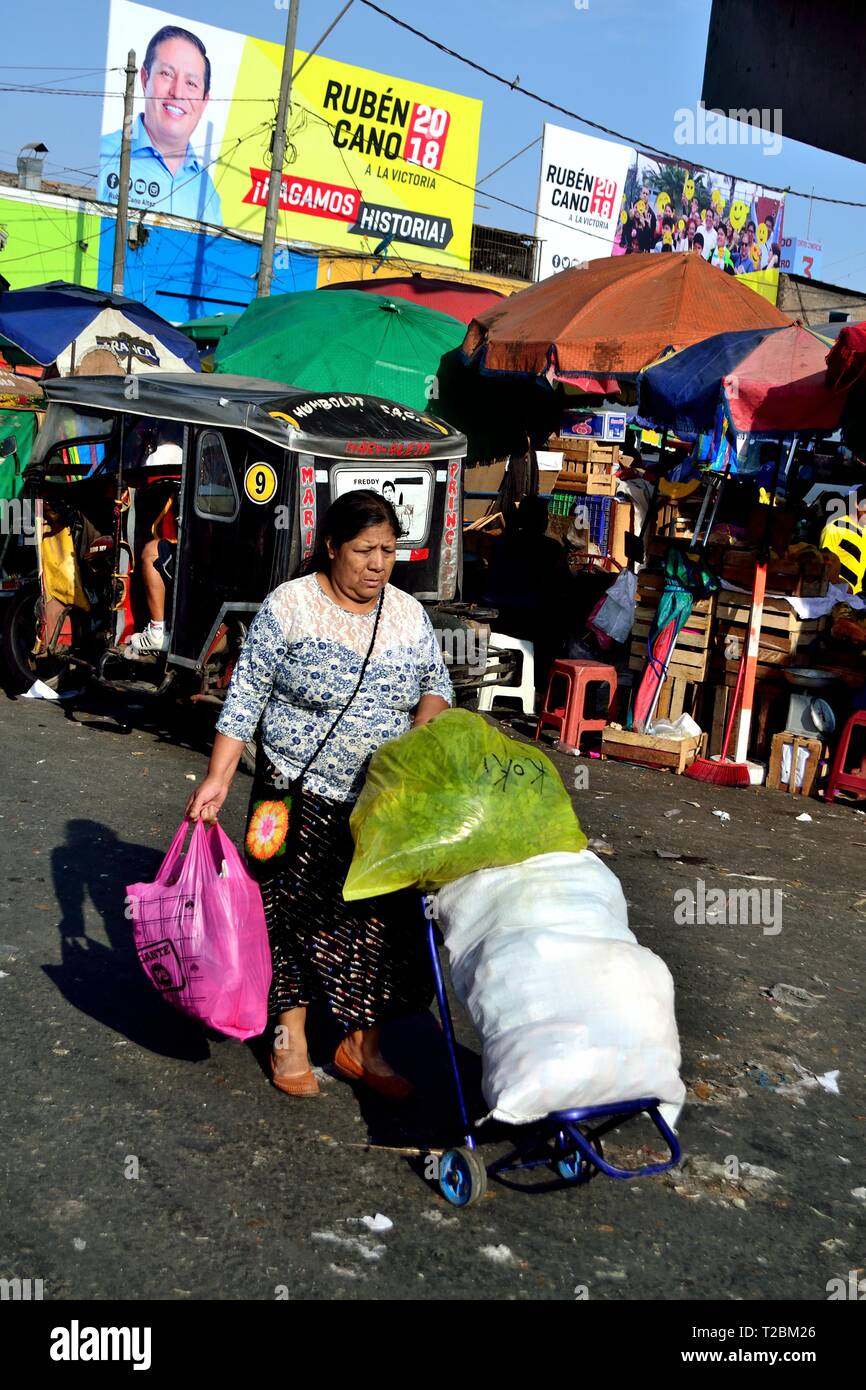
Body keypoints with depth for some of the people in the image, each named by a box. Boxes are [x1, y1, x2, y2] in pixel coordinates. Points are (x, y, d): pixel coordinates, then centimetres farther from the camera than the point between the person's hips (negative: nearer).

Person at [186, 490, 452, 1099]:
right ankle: (291, 1042, 20)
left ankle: (362, 1047, 22)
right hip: (301, 797, -4)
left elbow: (437, 683, 10)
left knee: (380, 919, 7)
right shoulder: (289, 607, -9)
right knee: (296, 912, 2)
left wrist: (423, 729, -13)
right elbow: (246, 698, -8)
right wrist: (218, 778, -13)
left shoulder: (409, 613, 4)